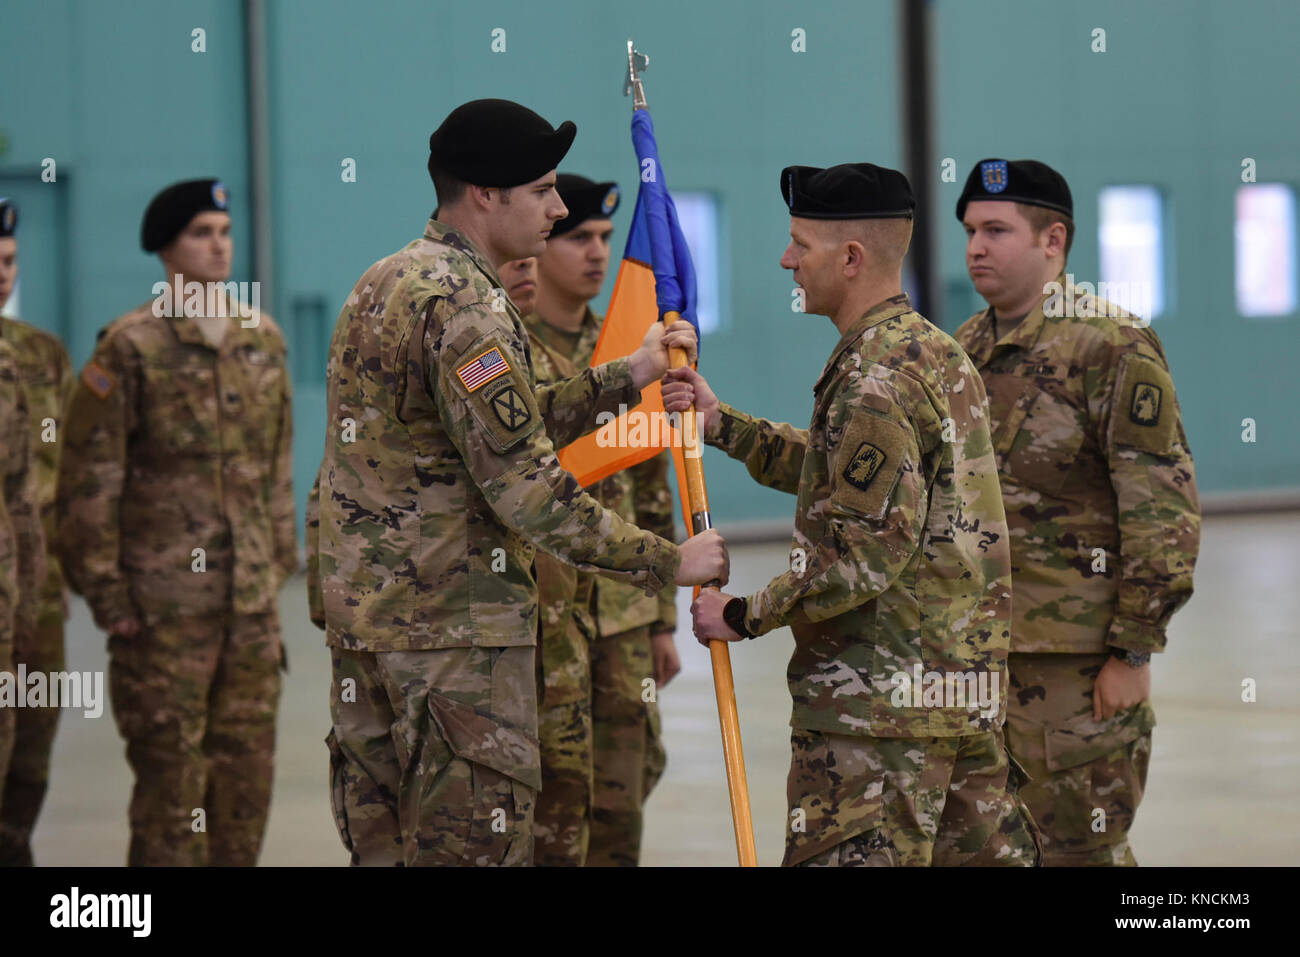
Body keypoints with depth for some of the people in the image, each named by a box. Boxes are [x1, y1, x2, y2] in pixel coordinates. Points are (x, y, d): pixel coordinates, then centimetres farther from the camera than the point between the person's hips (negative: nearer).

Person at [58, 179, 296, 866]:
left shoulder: (263, 339, 10)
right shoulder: (131, 346, -7)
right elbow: (89, 477, -8)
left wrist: (281, 555, 14)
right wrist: (105, 590, -10)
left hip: (252, 599, 5)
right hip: (165, 600, -5)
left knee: (247, 763, 9)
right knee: (170, 768, -2)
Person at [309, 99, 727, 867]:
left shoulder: (387, 283, 16)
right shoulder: (463, 302, -16)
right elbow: (521, 482, -20)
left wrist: (626, 378, 15)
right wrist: (666, 562, -14)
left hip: (362, 605, 10)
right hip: (452, 621, -10)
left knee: (383, 840, 13)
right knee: (476, 841, -6)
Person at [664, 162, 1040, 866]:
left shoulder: (876, 378, -17)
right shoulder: (937, 351, 14)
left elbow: (867, 553, -20)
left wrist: (744, 616, -11)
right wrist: (721, 424, 17)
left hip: (881, 701, -10)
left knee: (845, 859, -8)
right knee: (987, 853, 13)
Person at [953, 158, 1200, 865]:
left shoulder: (1112, 345, -11)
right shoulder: (967, 348, 13)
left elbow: (1165, 509, -14)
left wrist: (1134, 653, -16)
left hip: (1076, 655, -8)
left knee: (1079, 846, -3)